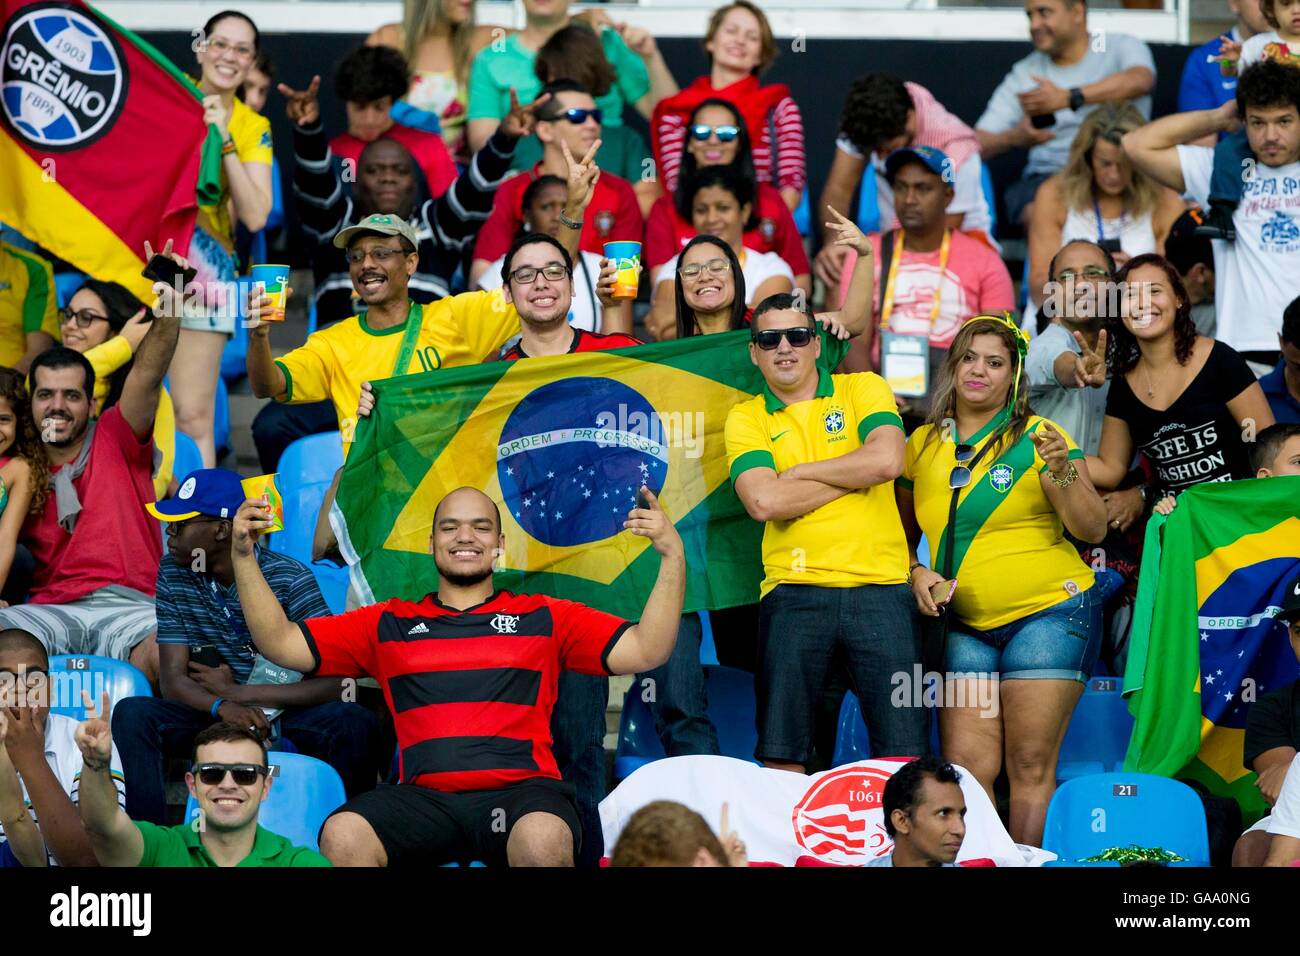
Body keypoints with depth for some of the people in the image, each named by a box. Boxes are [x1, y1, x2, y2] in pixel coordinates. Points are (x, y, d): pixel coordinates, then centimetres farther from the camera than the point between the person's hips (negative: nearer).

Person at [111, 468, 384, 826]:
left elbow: (334, 684, -18)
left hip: (285, 715, -3)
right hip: (213, 716, 3)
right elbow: (173, 681, -6)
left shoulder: (289, 579, -12)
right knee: (132, 714, -25)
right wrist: (223, 707, -29)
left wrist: (237, 693, -17)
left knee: (356, 725, -33)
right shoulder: (173, 575, -1)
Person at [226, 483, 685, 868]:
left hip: (521, 790, -1)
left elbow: (644, 650, 10)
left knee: (545, 840, -38)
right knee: (341, 837, -31)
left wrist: (672, 556, 0)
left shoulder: (544, 619, 18)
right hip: (424, 797, 1)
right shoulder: (389, 624, 22)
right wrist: (244, 556, 8)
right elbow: (282, 643, 18)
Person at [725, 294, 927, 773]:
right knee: (781, 753, 1)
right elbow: (764, 501, -8)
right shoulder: (746, 418, 9)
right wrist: (854, 476, -5)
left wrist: (800, 471, -3)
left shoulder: (864, 389, 9)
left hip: (880, 585, -1)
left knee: (904, 750, -3)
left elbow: (887, 460, -10)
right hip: (794, 592, 1)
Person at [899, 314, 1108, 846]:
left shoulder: (1037, 438, -3)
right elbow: (905, 531, 21)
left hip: (1047, 613, -4)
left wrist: (1062, 473, -25)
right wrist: (916, 572, 1)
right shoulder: (922, 445, 8)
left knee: (1030, 765, -6)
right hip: (965, 623, 4)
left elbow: (1093, 530, -9)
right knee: (965, 769, -2)